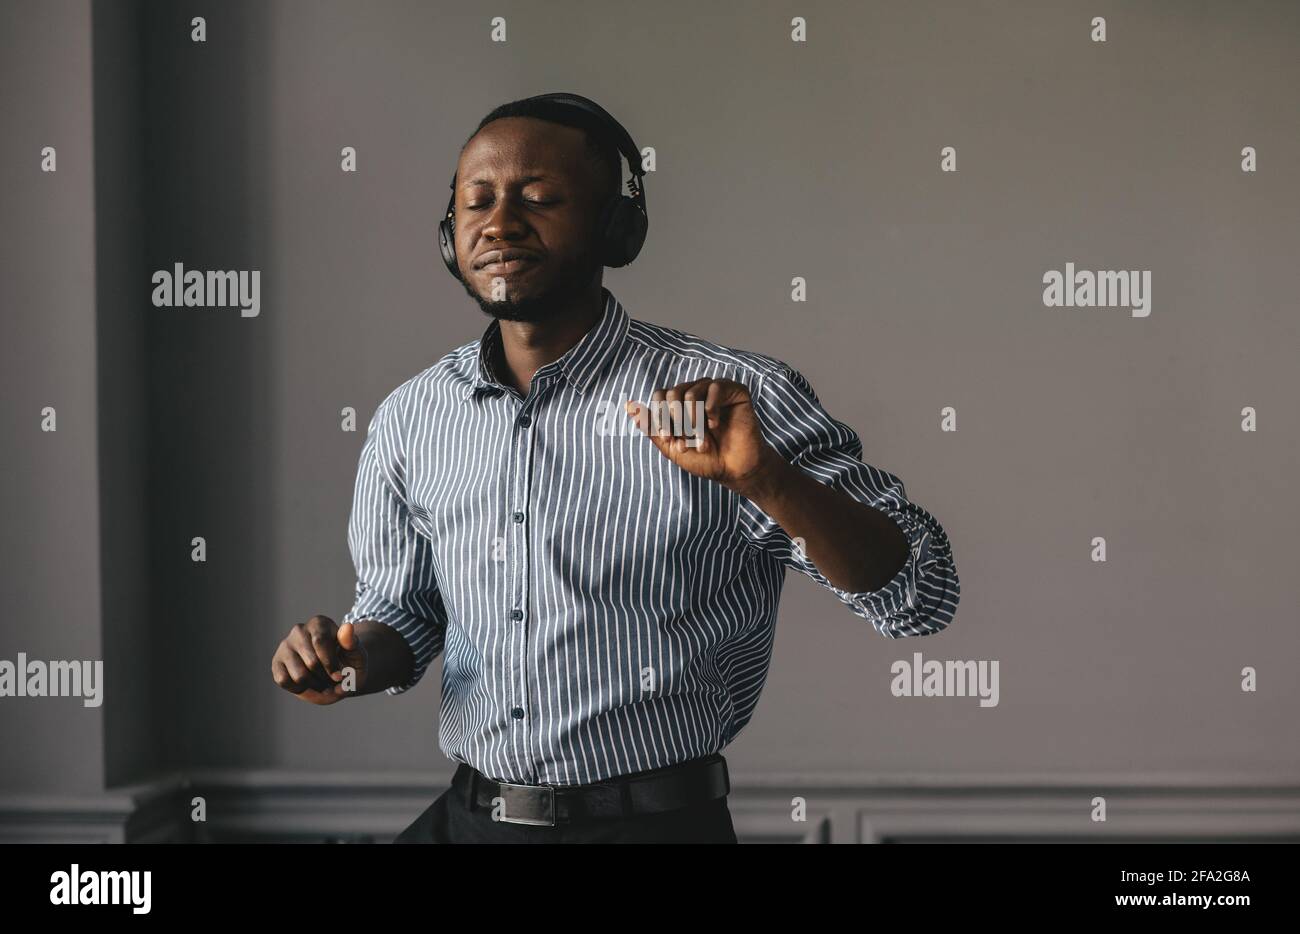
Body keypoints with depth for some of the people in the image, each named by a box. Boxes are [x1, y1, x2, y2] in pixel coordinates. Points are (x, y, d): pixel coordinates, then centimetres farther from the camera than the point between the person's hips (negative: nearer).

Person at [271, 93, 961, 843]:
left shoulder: (730, 400, -11)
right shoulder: (410, 419, 2)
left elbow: (922, 598, -14)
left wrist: (764, 477, -28)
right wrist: (358, 659, -6)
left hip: (657, 821, -3)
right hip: (468, 819, 4)